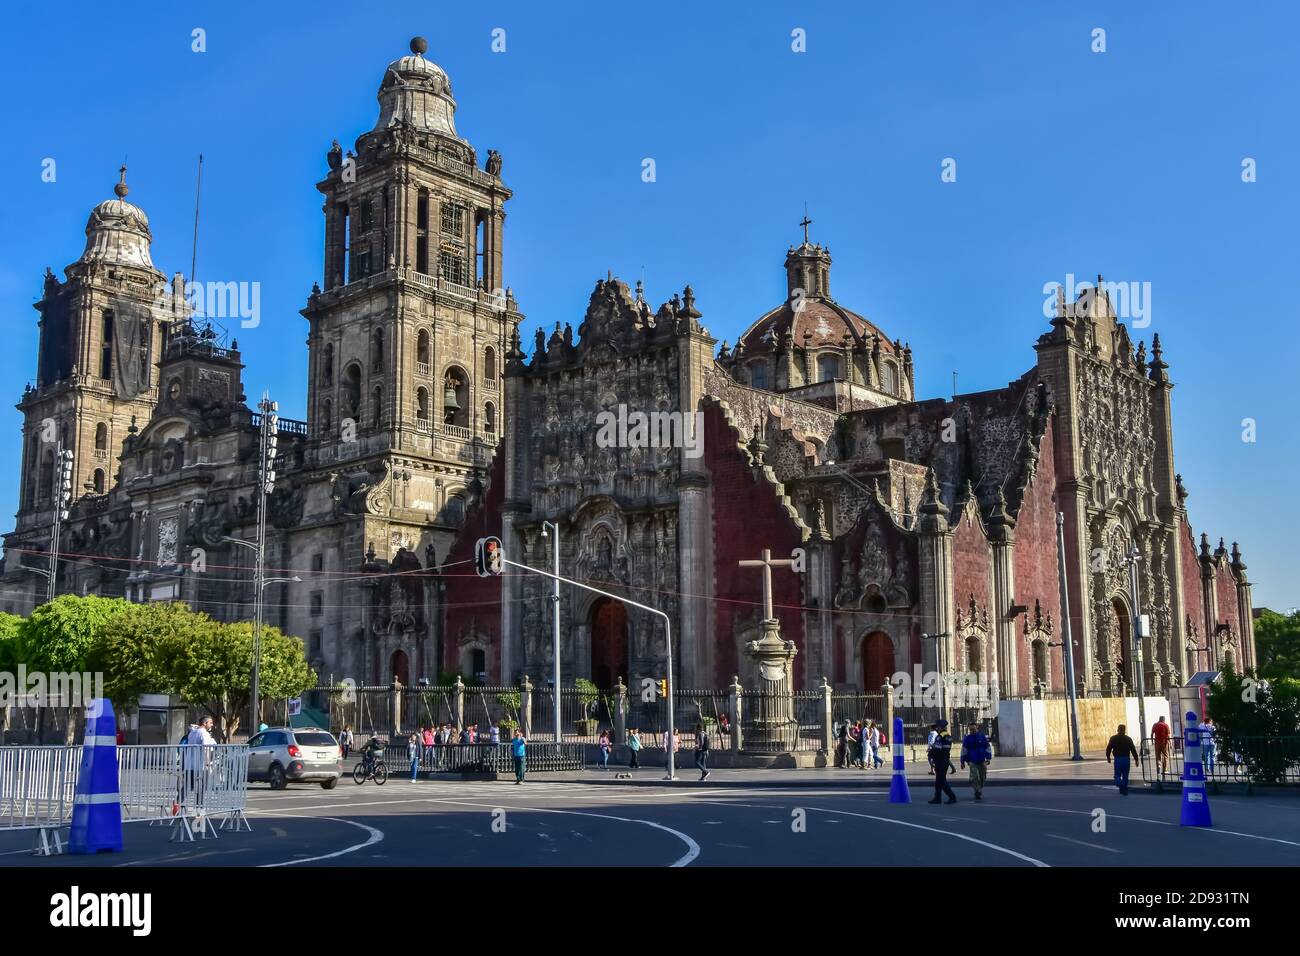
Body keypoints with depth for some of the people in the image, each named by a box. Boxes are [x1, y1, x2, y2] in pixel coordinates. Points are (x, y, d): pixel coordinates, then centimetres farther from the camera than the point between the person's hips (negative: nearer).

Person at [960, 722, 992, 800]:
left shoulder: (982, 737, 3)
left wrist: (988, 758, 2)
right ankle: (978, 792, -13)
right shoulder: (967, 738, 0)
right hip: (972, 761, -2)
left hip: (982, 761, 2)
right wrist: (962, 762, 3)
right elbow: (964, 750, 3)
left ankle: (980, 791, 26)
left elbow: (988, 748, 8)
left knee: (982, 777, 8)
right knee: (975, 777, -17)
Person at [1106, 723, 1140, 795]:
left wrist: (1108, 758, 14)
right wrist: (1136, 759, 1)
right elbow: (1133, 749, -2)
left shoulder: (1113, 738, 2)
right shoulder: (1128, 739, 2)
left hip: (1117, 759, -1)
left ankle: (1120, 784, -24)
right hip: (1126, 759, 1)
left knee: (1117, 775, 6)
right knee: (1125, 775, 11)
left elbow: (1108, 749, 2)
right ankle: (1125, 791, 12)